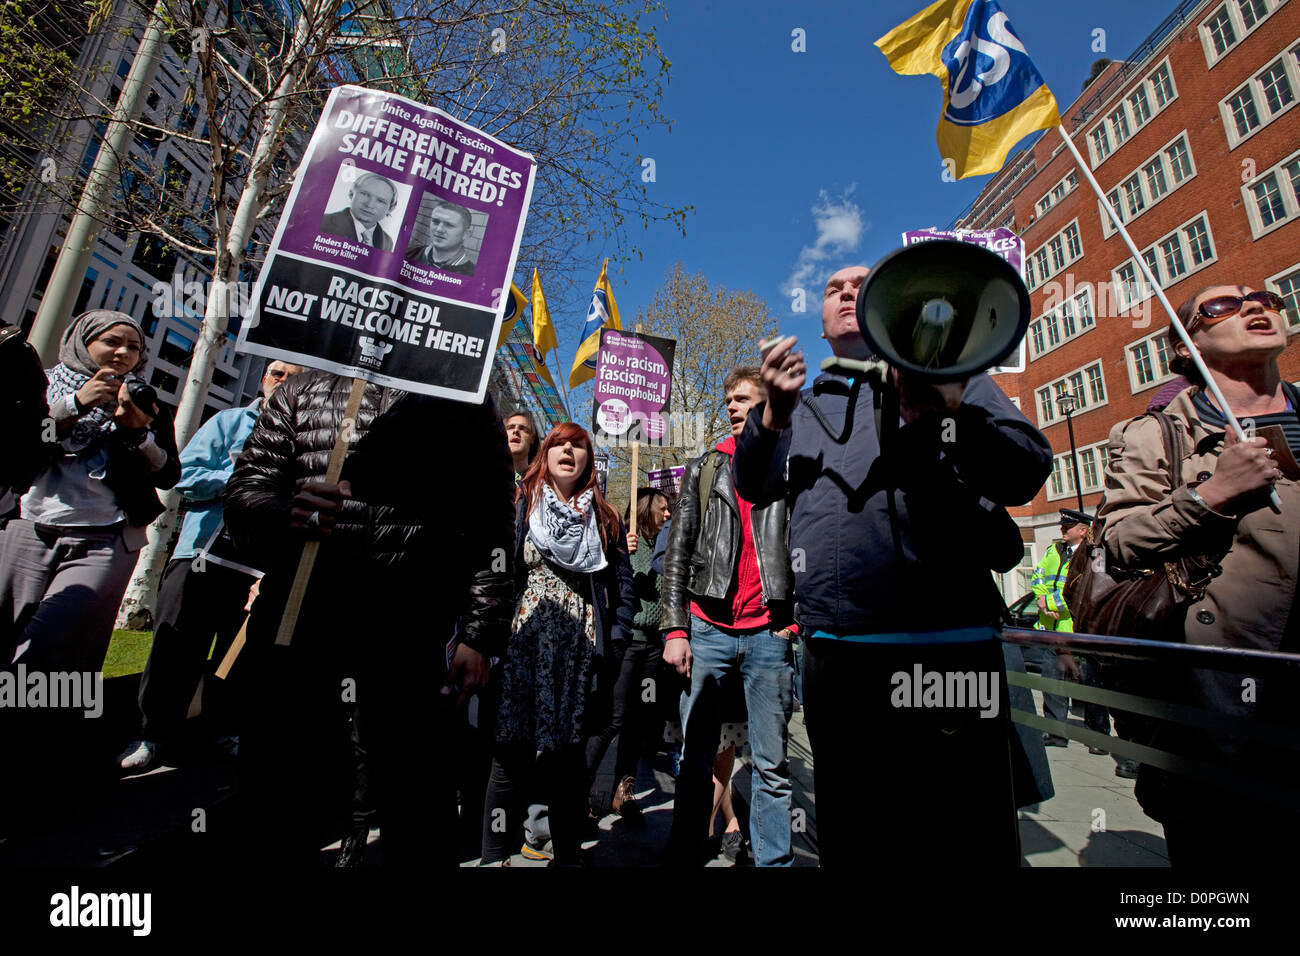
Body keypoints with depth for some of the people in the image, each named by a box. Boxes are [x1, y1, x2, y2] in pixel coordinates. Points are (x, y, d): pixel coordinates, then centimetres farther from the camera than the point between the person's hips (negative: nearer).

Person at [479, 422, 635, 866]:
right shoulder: (520, 506, 5)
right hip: (524, 646, -2)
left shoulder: (604, 518, 10)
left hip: (581, 651, 2)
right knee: (513, 751, 0)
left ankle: (568, 853, 27)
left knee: (570, 751, 11)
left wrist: (615, 642, 0)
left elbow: (623, 585, 8)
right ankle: (494, 856, 17)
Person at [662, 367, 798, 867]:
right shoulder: (704, 468, 11)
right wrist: (675, 628, -1)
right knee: (695, 760, 8)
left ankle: (774, 858, 24)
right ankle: (685, 854, 24)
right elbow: (678, 552, 7)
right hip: (708, 629, 1)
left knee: (772, 765, 8)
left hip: (769, 633, 0)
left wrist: (798, 620, -4)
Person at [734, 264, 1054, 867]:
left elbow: (1028, 473, -4)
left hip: (944, 647, -3)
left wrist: (951, 412, -23)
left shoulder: (944, 375, 7)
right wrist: (773, 415, -14)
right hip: (830, 653, 4)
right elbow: (754, 486, 5)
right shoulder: (805, 406, 17)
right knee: (849, 842, 19)